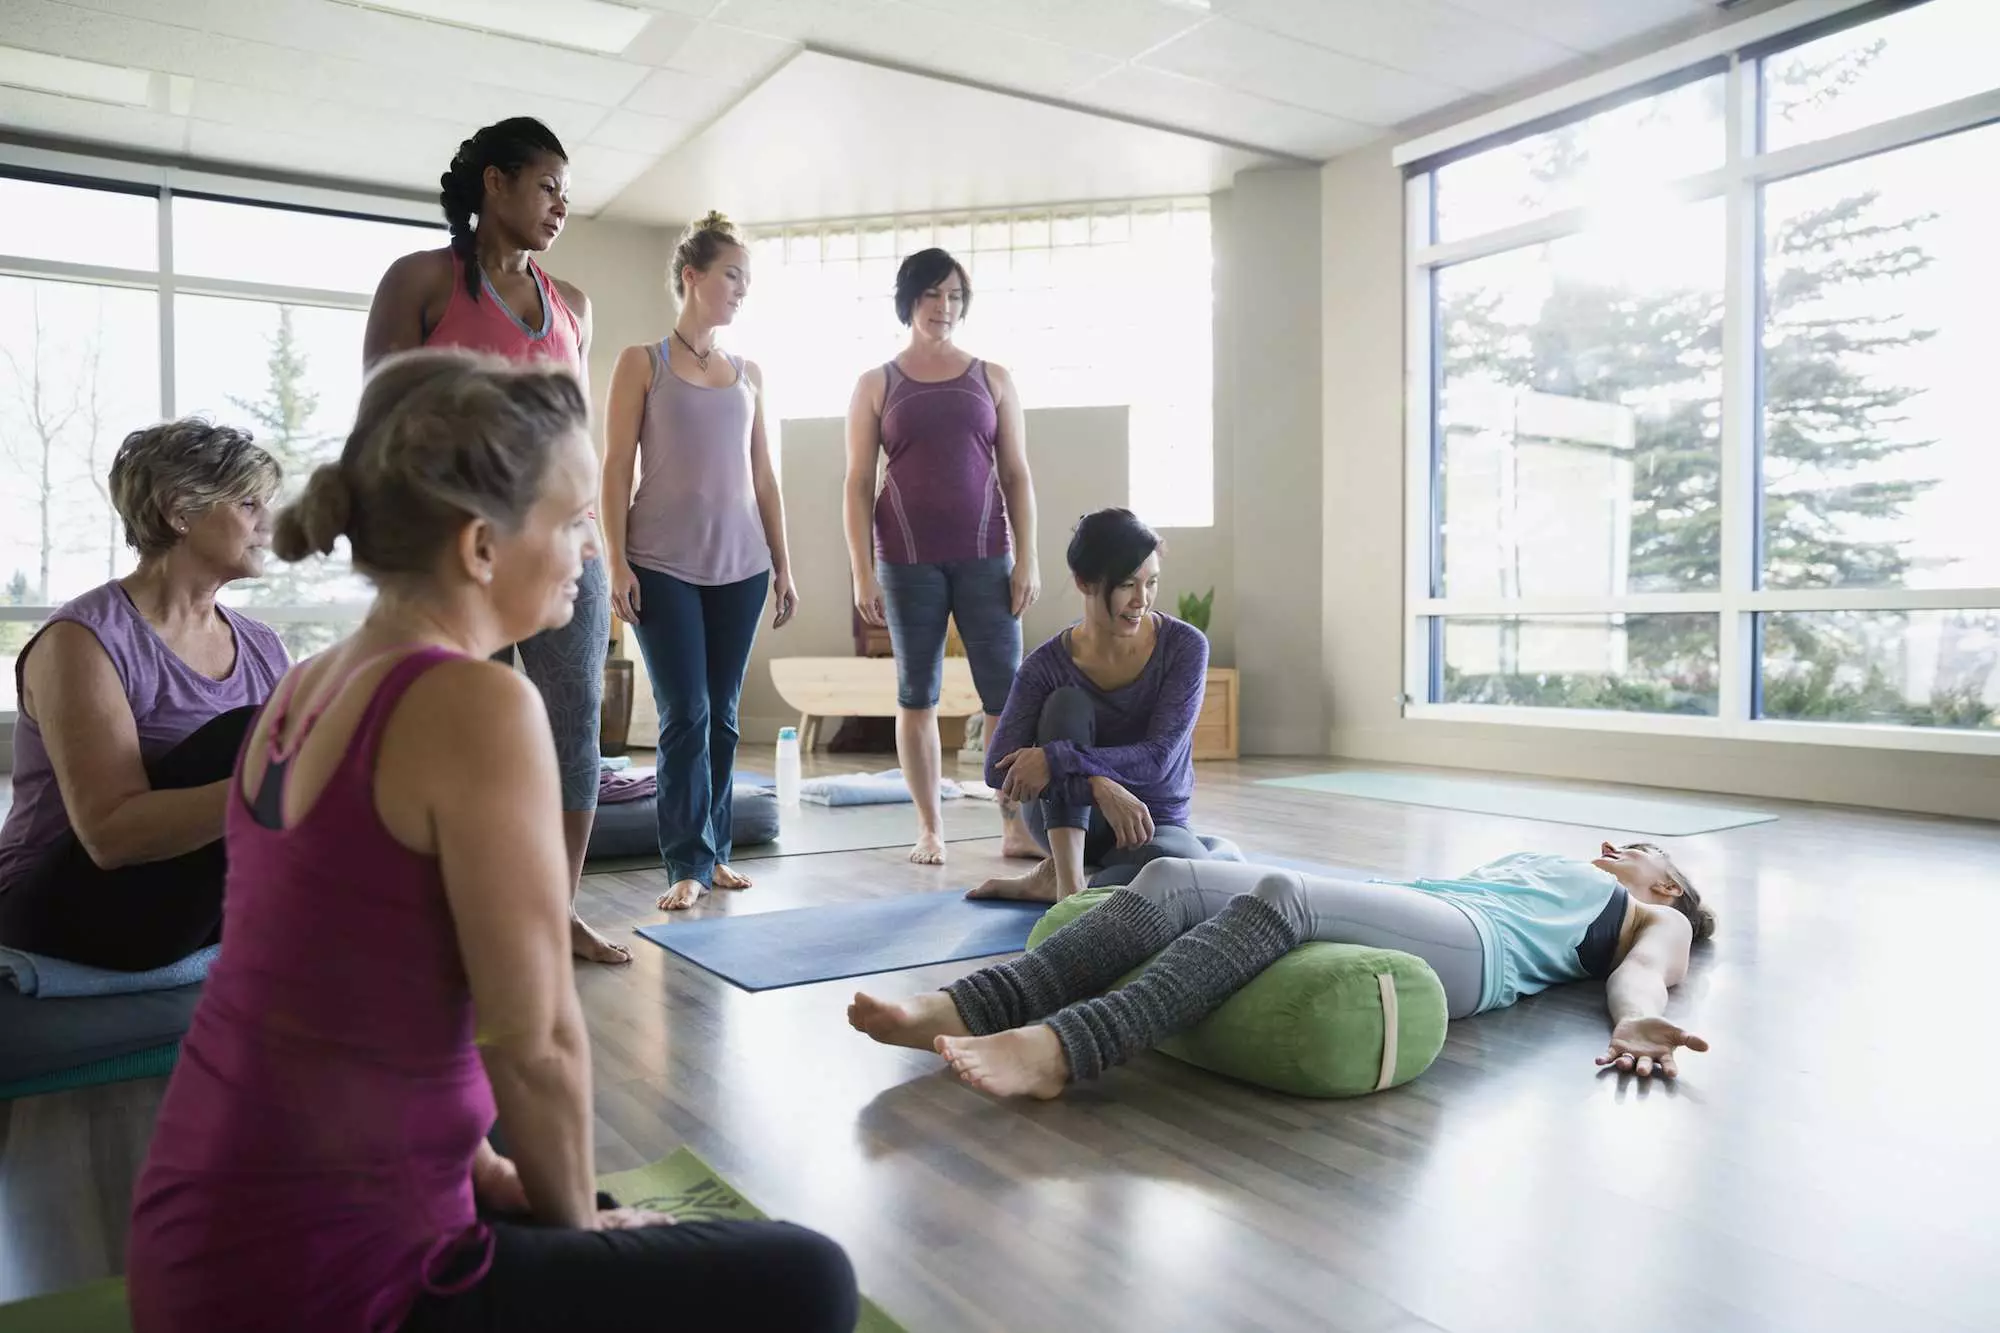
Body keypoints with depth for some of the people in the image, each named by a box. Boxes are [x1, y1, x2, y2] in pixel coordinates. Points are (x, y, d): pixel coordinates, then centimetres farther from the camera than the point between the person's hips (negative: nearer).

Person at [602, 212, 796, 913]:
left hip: (741, 565, 4)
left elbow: (764, 476, 14)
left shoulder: (749, 374, 13)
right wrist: (617, 562, -9)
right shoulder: (642, 363, 2)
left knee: (723, 715, 6)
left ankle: (716, 852, 14)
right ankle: (688, 863, 0)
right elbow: (617, 467, -2)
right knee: (685, 715, -6)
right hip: (663, 565, -4)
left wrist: (782, 564, 10)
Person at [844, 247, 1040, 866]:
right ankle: (930, 828, 13)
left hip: (984, 555, 1)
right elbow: (858, 484, 3)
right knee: (917, 694, 4)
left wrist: (1027, 558, -2)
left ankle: (1016, 826, 3)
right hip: (907, 559, 0)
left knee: (1006, 691, -4)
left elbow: (1016, 475, 7)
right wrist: (862, 574, -4)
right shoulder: (875, 386, 7)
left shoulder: (992, 379, 10)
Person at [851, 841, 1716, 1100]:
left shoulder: (1657, 920, 28)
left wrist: (1637, 1018, -18)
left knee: (1280, 894, -36)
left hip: (1475, 943, -6)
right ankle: (959, 1010, -35)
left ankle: (1058, 1051, -52)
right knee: (1175, 878, -20)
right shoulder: (1526, 862, 44)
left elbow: (1643, 970, 5)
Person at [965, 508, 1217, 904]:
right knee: (1067, 703, -28)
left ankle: (1052, 881, -15)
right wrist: (1098, 785, -36)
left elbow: (1159, 757, -23)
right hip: (1064, 819, 1)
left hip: (1152, 823, -1)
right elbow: (999, 769, -22)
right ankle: (1070, 883, -31)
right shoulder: (1047, 665, -14)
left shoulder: (1185, 646, -15)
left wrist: (1055, 758, -34)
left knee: (1189, 868, -37)